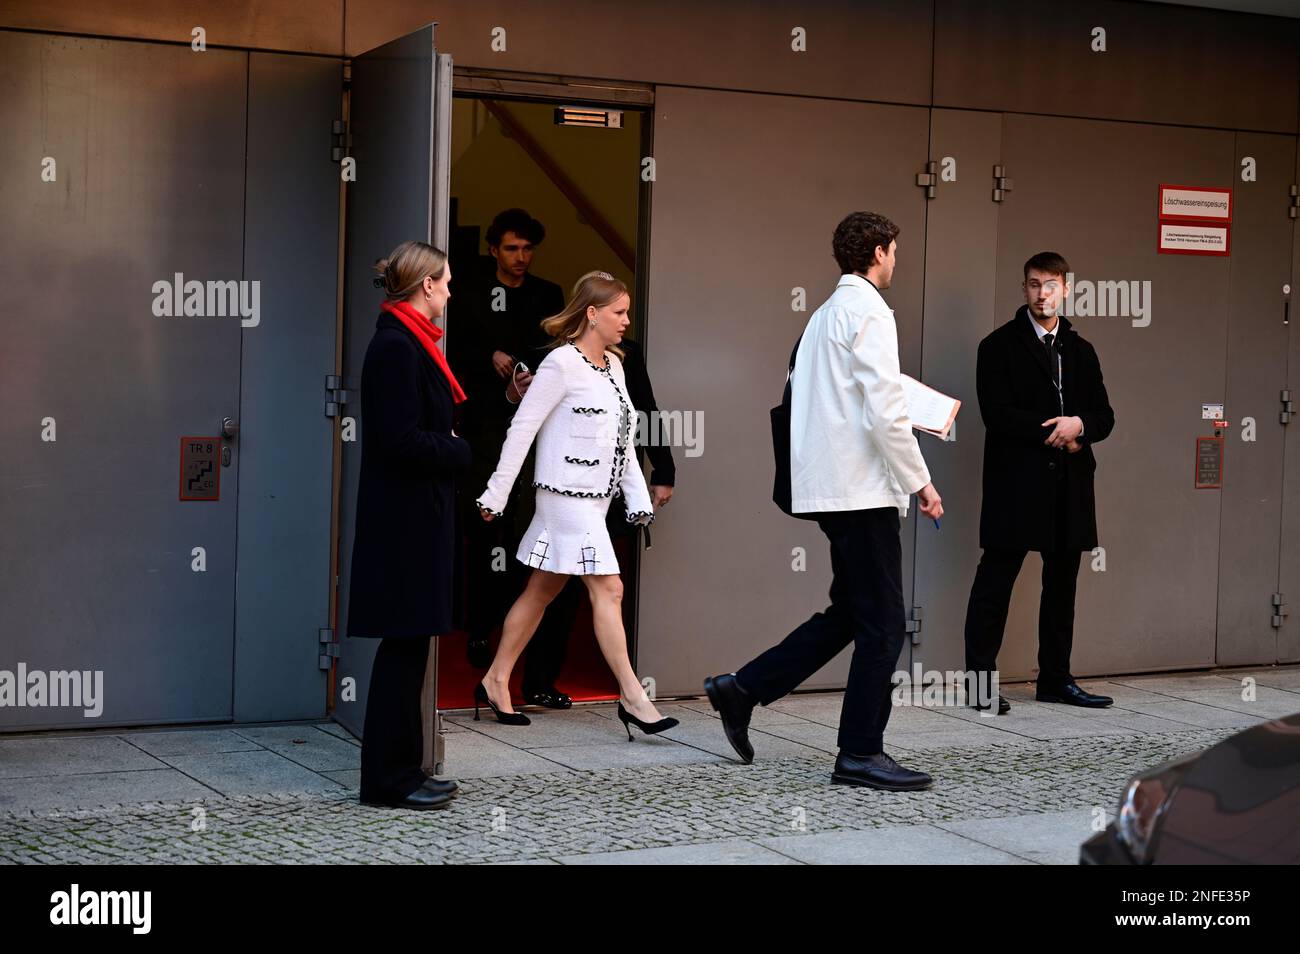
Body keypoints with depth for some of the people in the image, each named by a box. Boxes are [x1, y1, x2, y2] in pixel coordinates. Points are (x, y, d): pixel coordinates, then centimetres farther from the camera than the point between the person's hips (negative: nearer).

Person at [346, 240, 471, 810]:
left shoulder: (409, 344, 16)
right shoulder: (396, 347, -15)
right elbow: (400, 440, -22)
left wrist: (455, 446, 6)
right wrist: (465, 452, -11)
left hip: (414, 515, 10)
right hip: (406, 517, -10)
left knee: (409, 646, 13)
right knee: (403, 646, -5)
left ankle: (402, 770, 20)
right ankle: (388, 780, 2)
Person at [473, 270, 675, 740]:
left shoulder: (613, 365, 15)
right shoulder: (562, 363, -10)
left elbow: (624, 441, 18)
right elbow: (521, 429, -10)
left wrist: (638, 498, 13)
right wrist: (497, 494, -9)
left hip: (594, 499, 8)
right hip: (567, 495, -8)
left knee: (542, 590, 12)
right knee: (608, 589, -12)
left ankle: (496, 682, 20)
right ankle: (632, 697, -10)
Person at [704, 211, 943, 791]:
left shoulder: (825, 314, 17)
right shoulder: (868, 313, -12)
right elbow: (885, 414, -18)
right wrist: (919, 481, -10)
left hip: (829, 485, 9)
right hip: (863, 487, -9)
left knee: (849, 614, 17)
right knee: (882, 624, -3)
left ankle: (742, 689, 17)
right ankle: (860, 753, 1)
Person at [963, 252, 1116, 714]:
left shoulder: (1080, 351, 16)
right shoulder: (999, 346, 0)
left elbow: (1104, 416, 11)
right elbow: (997, 415, -11)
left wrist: (1077, 424, -11)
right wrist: (1052, 432, -12)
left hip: (1069, 485, 6)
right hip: (1016, 483, -6)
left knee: (1062, 585, 10)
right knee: (995, 583, -4)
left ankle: (1055, 679, 18)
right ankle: (980, 681, -1)